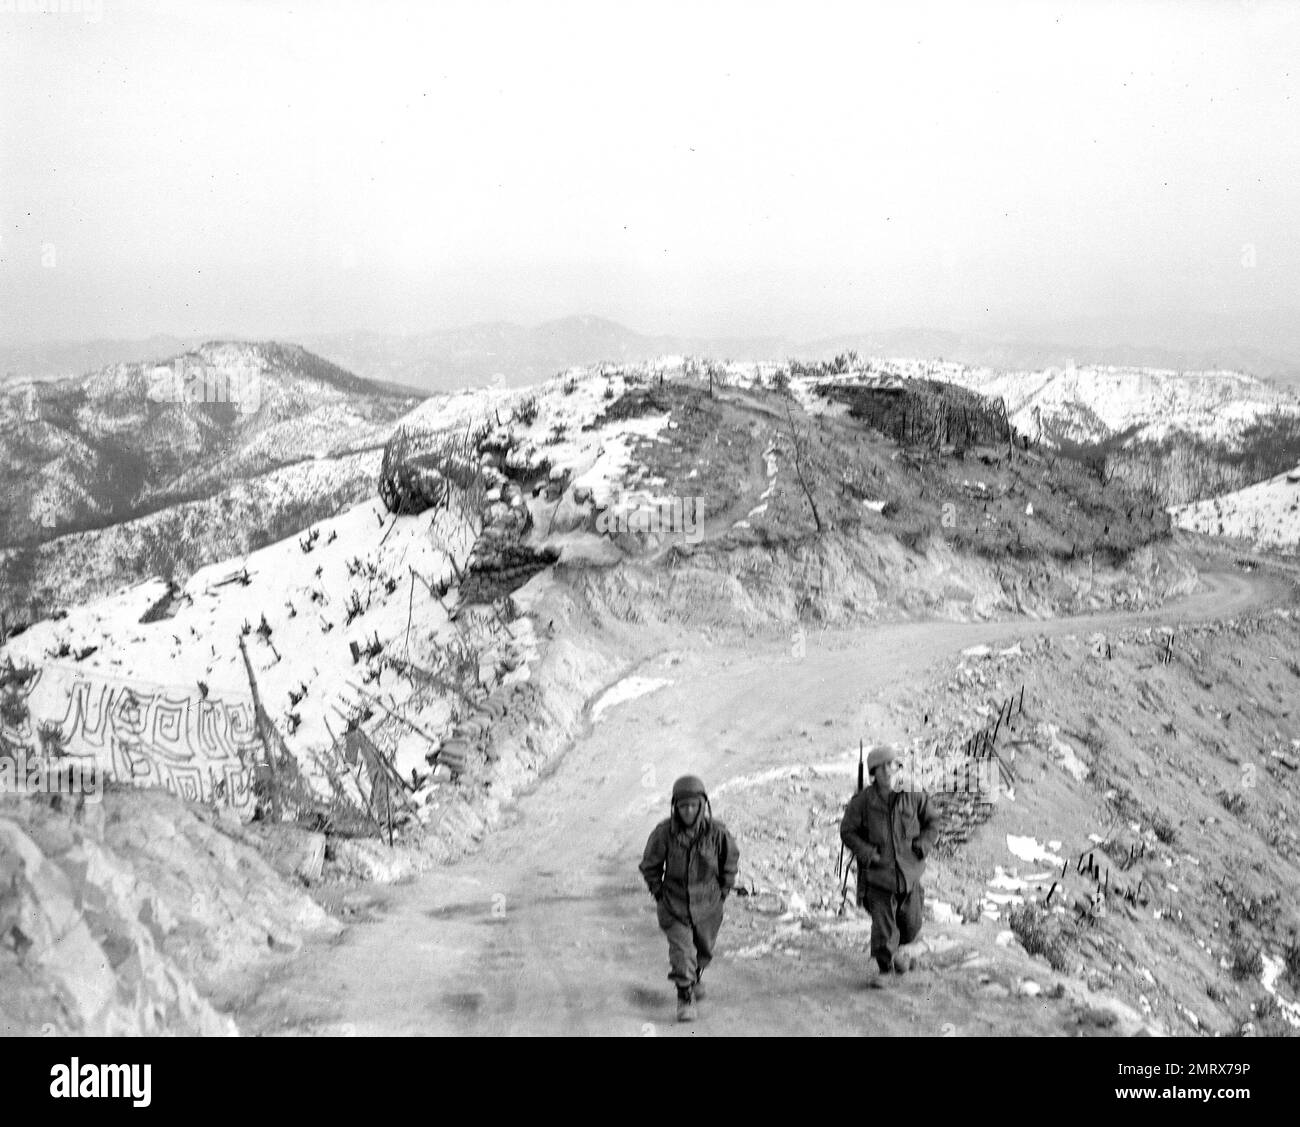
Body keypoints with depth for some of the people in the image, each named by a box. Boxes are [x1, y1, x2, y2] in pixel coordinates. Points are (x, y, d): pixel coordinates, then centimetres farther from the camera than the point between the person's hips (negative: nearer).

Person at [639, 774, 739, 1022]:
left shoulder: (716, 832, -18)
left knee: (704, 950, 20)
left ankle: (697, 975, 51)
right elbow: (649, 865, -1)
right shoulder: (664, 832, -19)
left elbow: (730, 859, 2)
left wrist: (723, 890, 5)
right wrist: (658, 892, -1)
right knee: (681, 952, -10)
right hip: (674, 904, -2)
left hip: (707, 904, 2)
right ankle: (685, 998, 3)